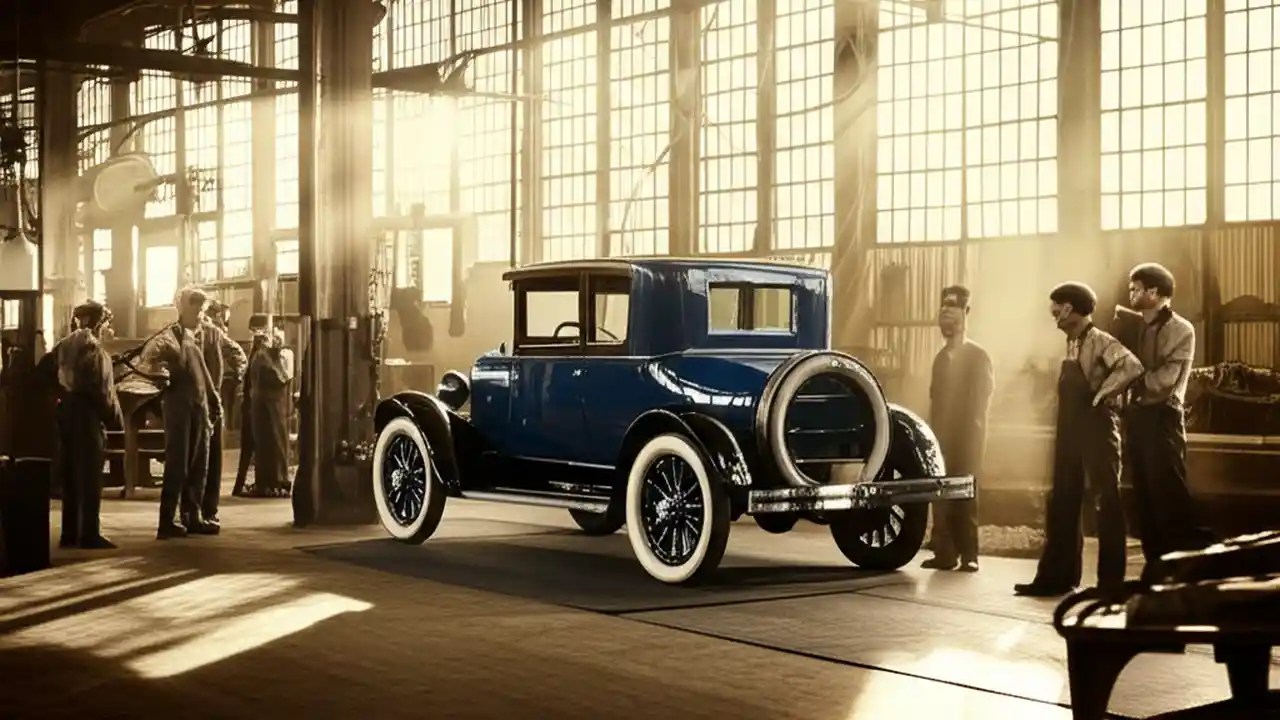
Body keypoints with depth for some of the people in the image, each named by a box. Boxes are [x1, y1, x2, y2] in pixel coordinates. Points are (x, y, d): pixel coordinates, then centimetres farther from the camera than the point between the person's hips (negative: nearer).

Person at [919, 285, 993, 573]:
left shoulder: (978, 356, -2)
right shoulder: (941, 357, 16)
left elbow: (982, 399, -6)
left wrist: (974, 435, -11)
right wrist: (933, 432, 8)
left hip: (967, 437, -5)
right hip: (942, 436, 5)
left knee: (965, 496, -6)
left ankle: (968, 555, -4)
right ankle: (944, 553, 3)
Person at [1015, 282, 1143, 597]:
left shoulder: (1100, 342, -12)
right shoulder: (1072, 344, 14)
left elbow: (1132, 367, -28)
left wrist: (1100, 396, -21)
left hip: (1096, 430, -9)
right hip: (1071, 431, 9)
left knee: (1106, 503, -2)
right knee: (1062, 504, 10)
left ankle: (1110, 580, 2)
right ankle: (1057, 576, 16)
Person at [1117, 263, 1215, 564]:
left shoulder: (1181, 330, -6)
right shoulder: (1134, 324, 13)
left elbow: (1165, 377, -15)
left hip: (1162, 417, -7)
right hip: (1137, 415, 7)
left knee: (1169, 492, -8)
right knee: (1145, 494, 8)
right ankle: (1158, 564, 15)